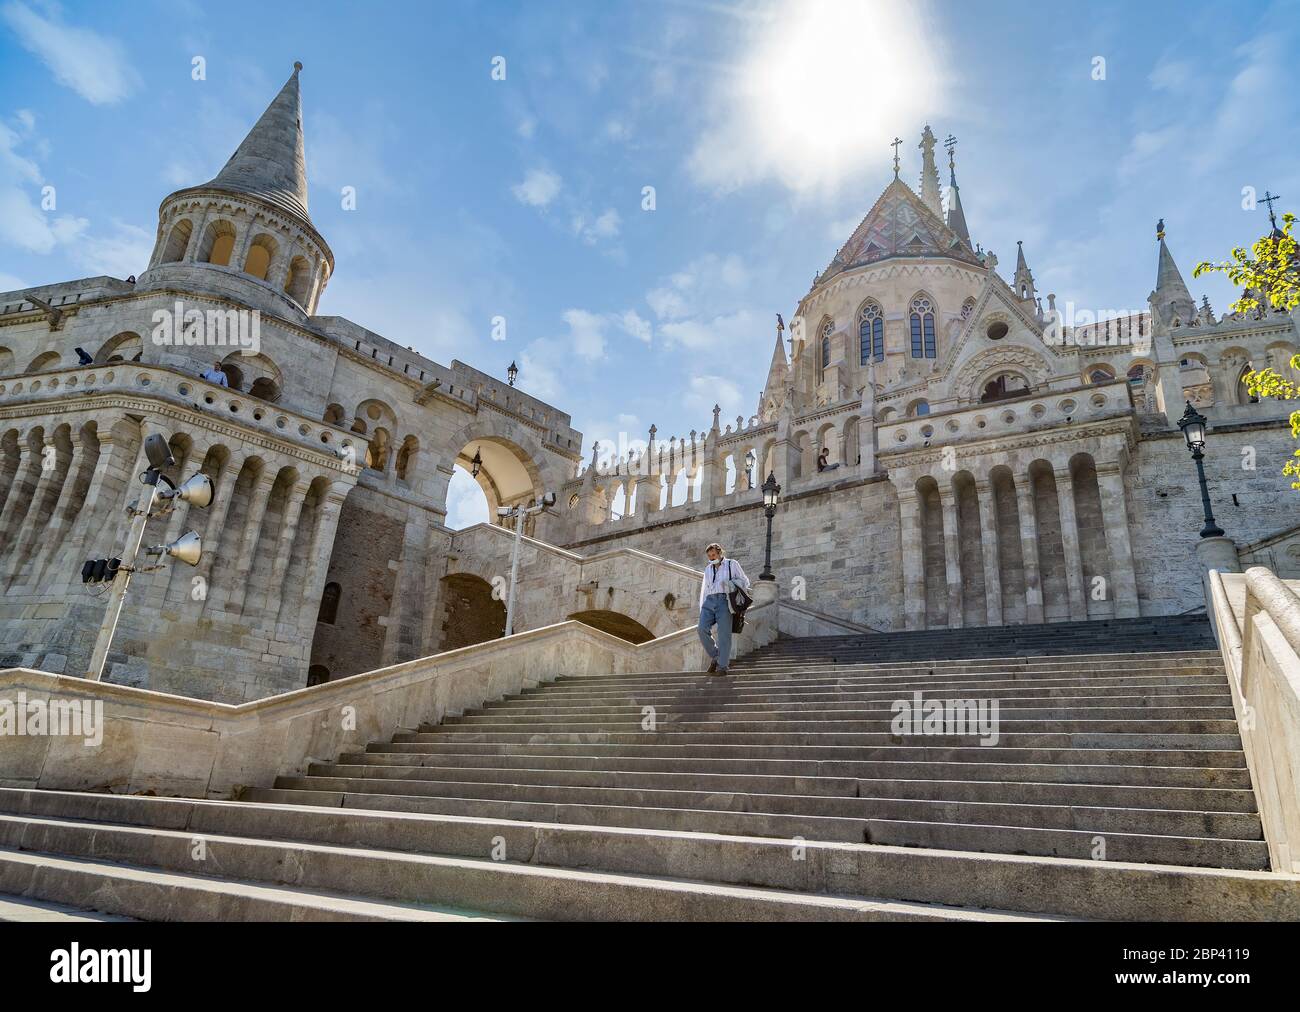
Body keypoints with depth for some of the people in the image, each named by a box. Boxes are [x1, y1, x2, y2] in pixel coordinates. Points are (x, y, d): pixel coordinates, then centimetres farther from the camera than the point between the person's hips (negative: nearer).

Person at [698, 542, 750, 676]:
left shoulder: (732, 564, 13)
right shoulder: (708, 569, 26)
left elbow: (745, 582, 11)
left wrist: (729, 582, -7)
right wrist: (702, 609, 16)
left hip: (724, 601, -4)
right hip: (709, 601, 4)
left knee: (724, 633, -12)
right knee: (703, 629, -17)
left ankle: (722, 666, -5)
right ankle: (716, 657, 1)